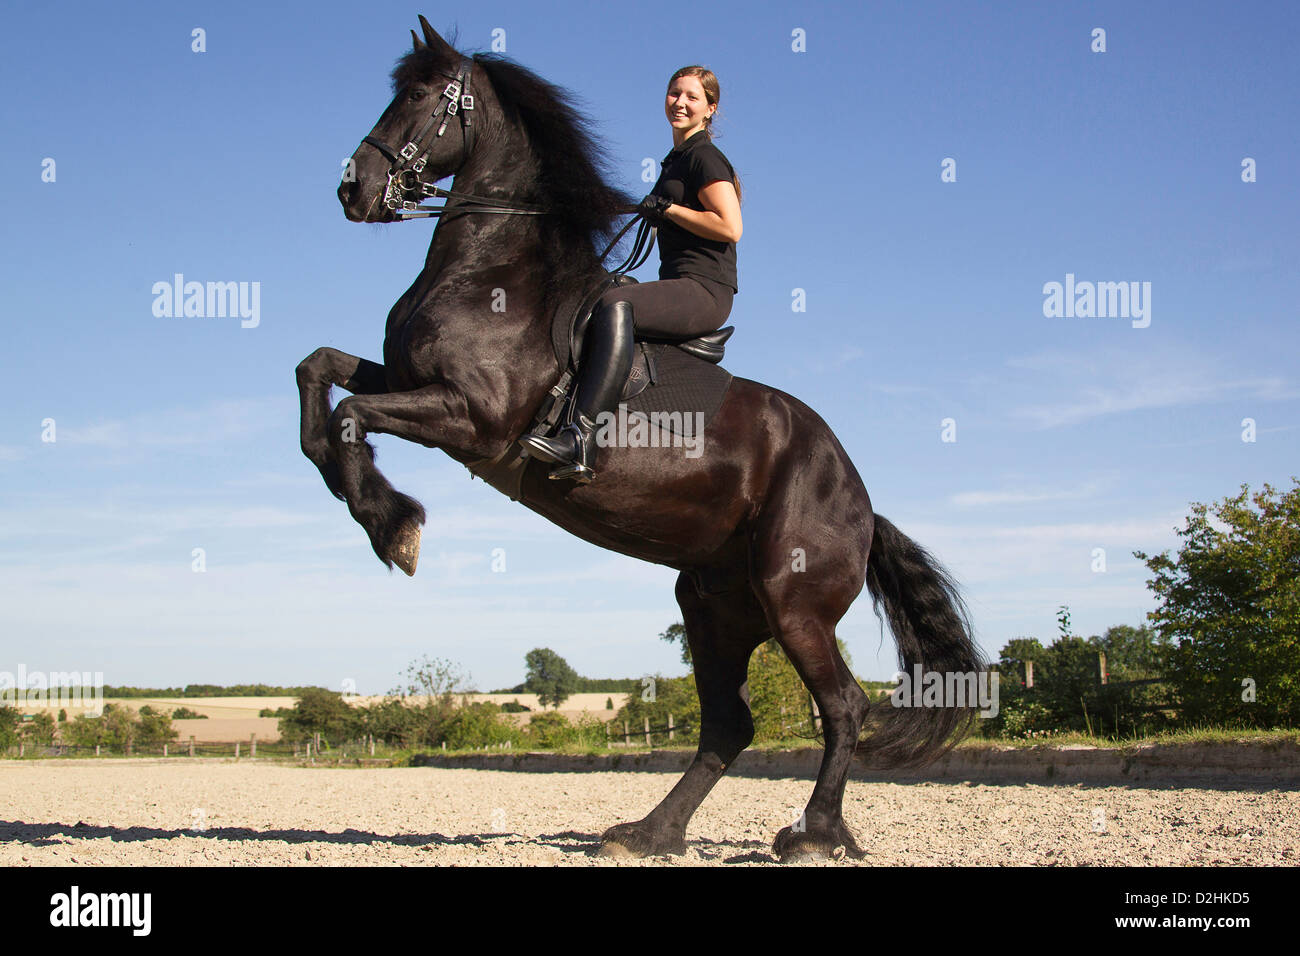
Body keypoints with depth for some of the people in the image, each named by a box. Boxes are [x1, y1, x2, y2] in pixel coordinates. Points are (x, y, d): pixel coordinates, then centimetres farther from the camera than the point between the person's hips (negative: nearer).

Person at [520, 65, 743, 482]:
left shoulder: (705, 157, -5)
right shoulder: (676, 159, 24)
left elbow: (730, 227, -17)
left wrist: (666, 209, -12)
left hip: (705, 290, -10)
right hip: (680, 289, 10)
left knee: (615, 304, -34)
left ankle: (581, 436, -45)